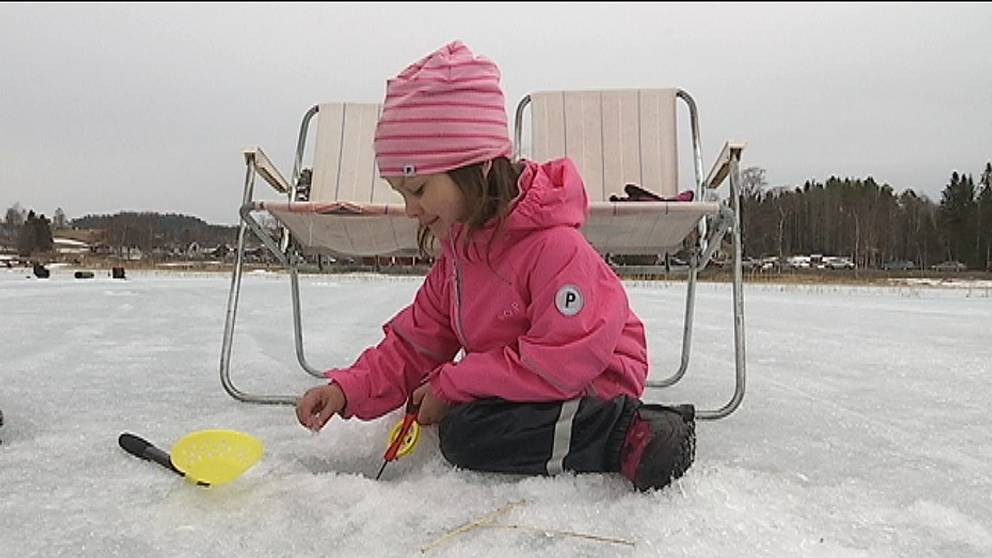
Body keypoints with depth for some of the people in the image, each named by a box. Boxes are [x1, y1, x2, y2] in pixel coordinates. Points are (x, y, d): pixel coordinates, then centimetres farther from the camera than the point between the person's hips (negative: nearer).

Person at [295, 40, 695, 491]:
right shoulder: (459, 250, 4)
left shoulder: (555, 246, -24)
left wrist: (450, 386, -18)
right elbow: (415, 342, 8)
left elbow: (564, 360, -26)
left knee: (465, 435, -25)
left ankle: (624, 434, -22)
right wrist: (349, 389, -8)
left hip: (592, 388, -10)